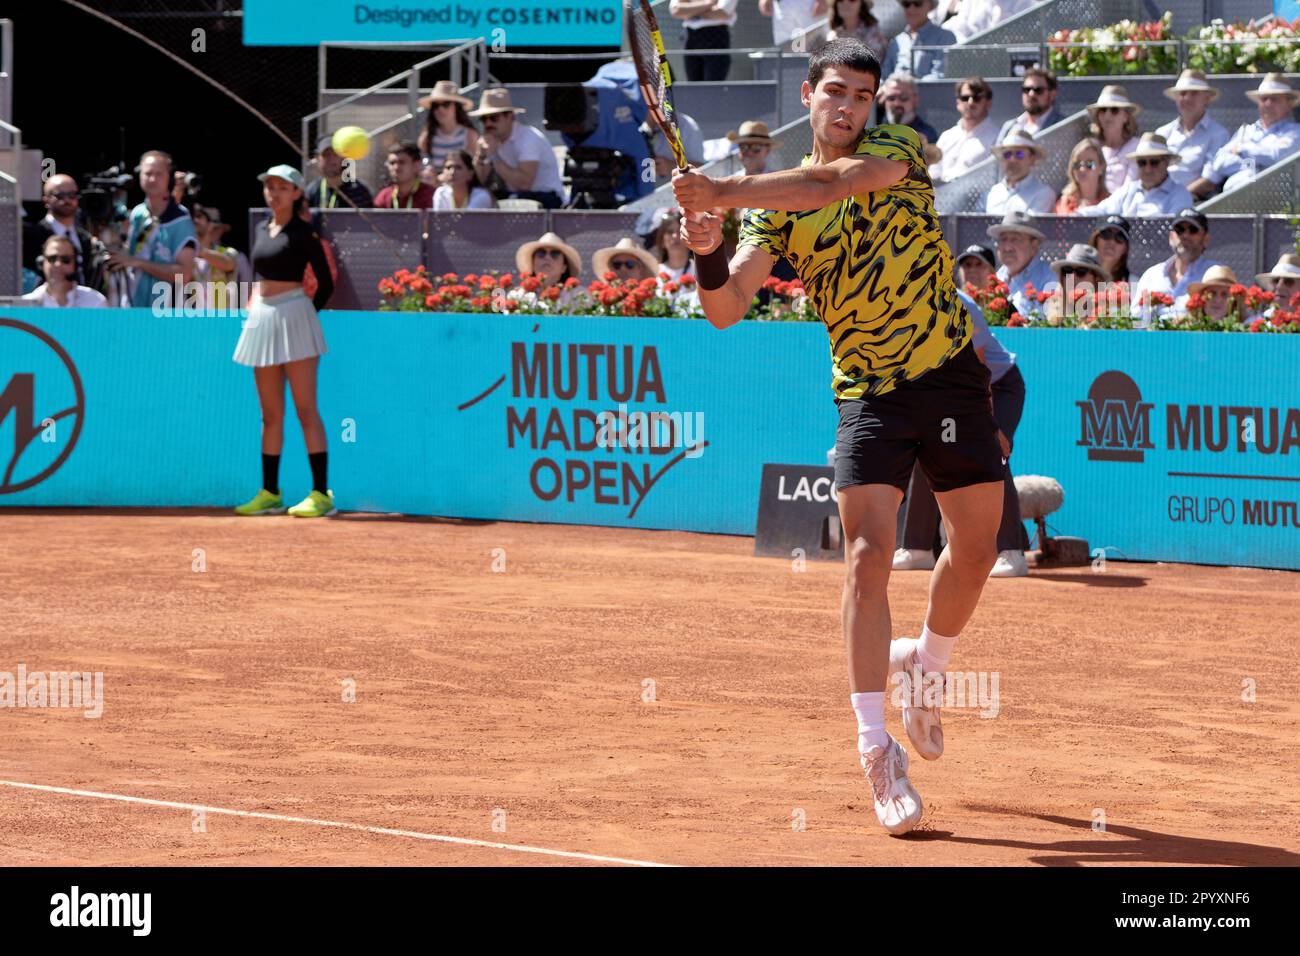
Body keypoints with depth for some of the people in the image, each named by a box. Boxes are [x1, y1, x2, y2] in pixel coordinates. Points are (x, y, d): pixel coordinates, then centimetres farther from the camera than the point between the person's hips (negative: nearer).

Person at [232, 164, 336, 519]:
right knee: (270, 414, 10)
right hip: (261, 317, 7)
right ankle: (270, 493, 15)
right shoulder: (261, 230, 14)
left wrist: (307, 314, -4)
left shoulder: (303, 233, -5)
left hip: (293, 314, -7)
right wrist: (251, 312, 11)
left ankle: (321, 493, -10)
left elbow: (326, 284, -4)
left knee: (306, 410, -9)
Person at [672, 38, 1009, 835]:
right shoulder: (781, 208, 2)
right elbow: (727, 310, -5)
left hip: (952, 374, 1)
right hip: (868, 393, -1)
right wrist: (708, 253, -26)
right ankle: (876, 747, -11)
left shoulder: (898, 148, -1)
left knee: (977, 548, 6)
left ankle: (926, 664, 35)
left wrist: (725, 193, -31)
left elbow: (834, 184, -23)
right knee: (868, 558, -14)